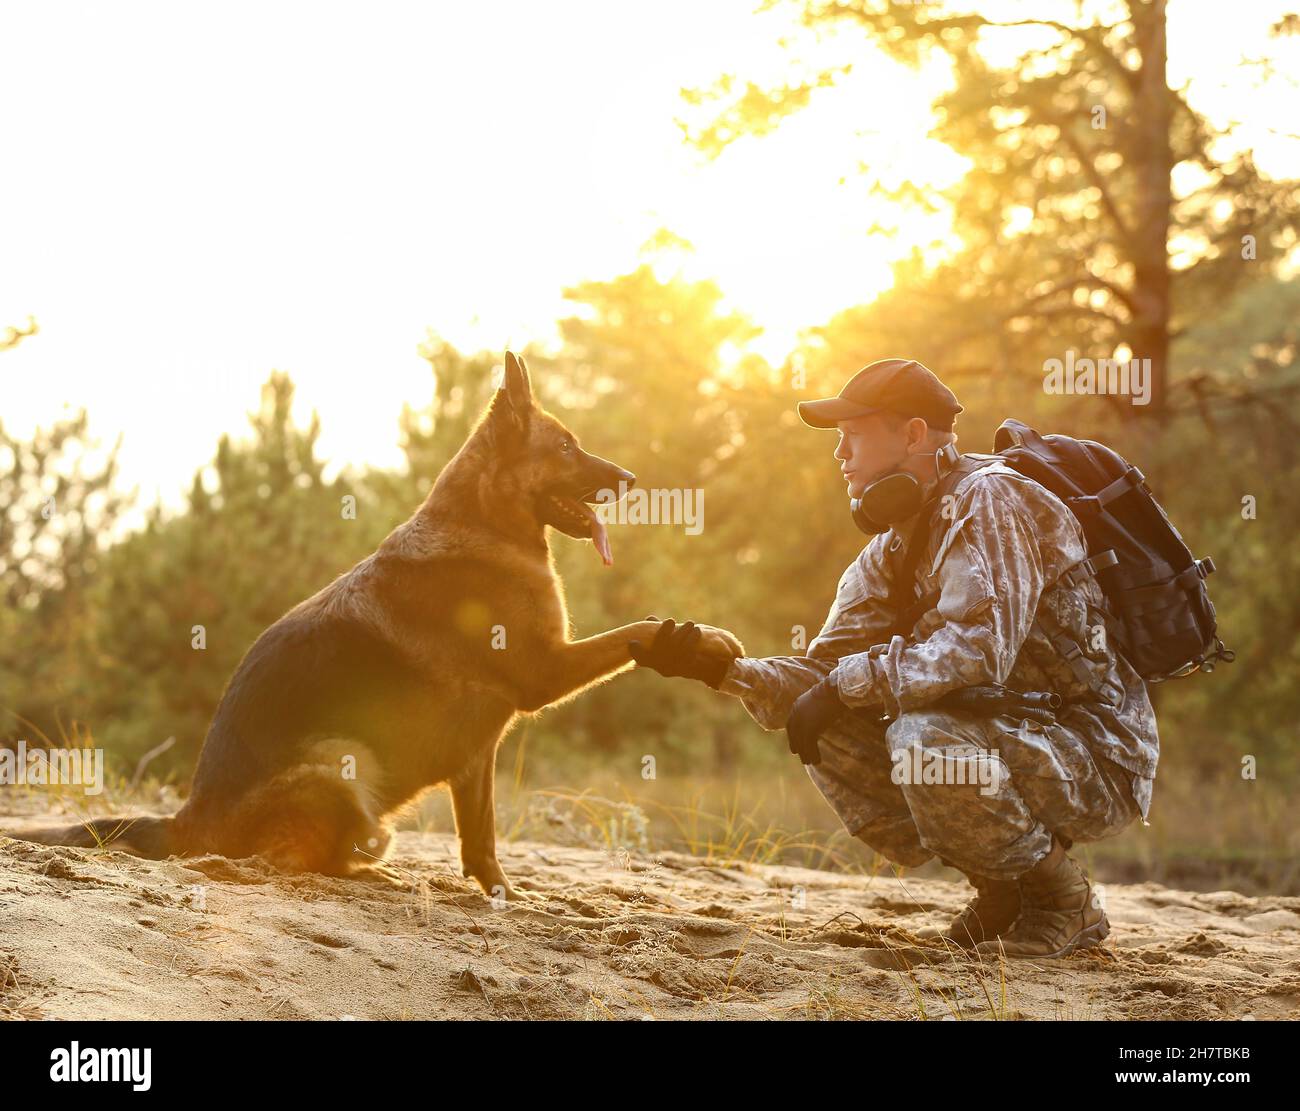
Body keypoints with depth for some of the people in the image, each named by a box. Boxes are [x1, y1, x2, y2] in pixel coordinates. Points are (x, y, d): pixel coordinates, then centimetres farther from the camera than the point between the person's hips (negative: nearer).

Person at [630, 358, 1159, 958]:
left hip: (1097, 759, -9)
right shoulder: (892, 547, 10)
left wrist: (849, 685, -24)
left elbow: (977, 650, -32)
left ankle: (1064, 902, -9)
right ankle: (1002, 893, 8)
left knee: (924, 737, -32)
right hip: (1009, 741, 9)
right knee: (831, 739, 2)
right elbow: (827, 671, 5)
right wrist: (719, 668, -10)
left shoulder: (987, 500, -18)